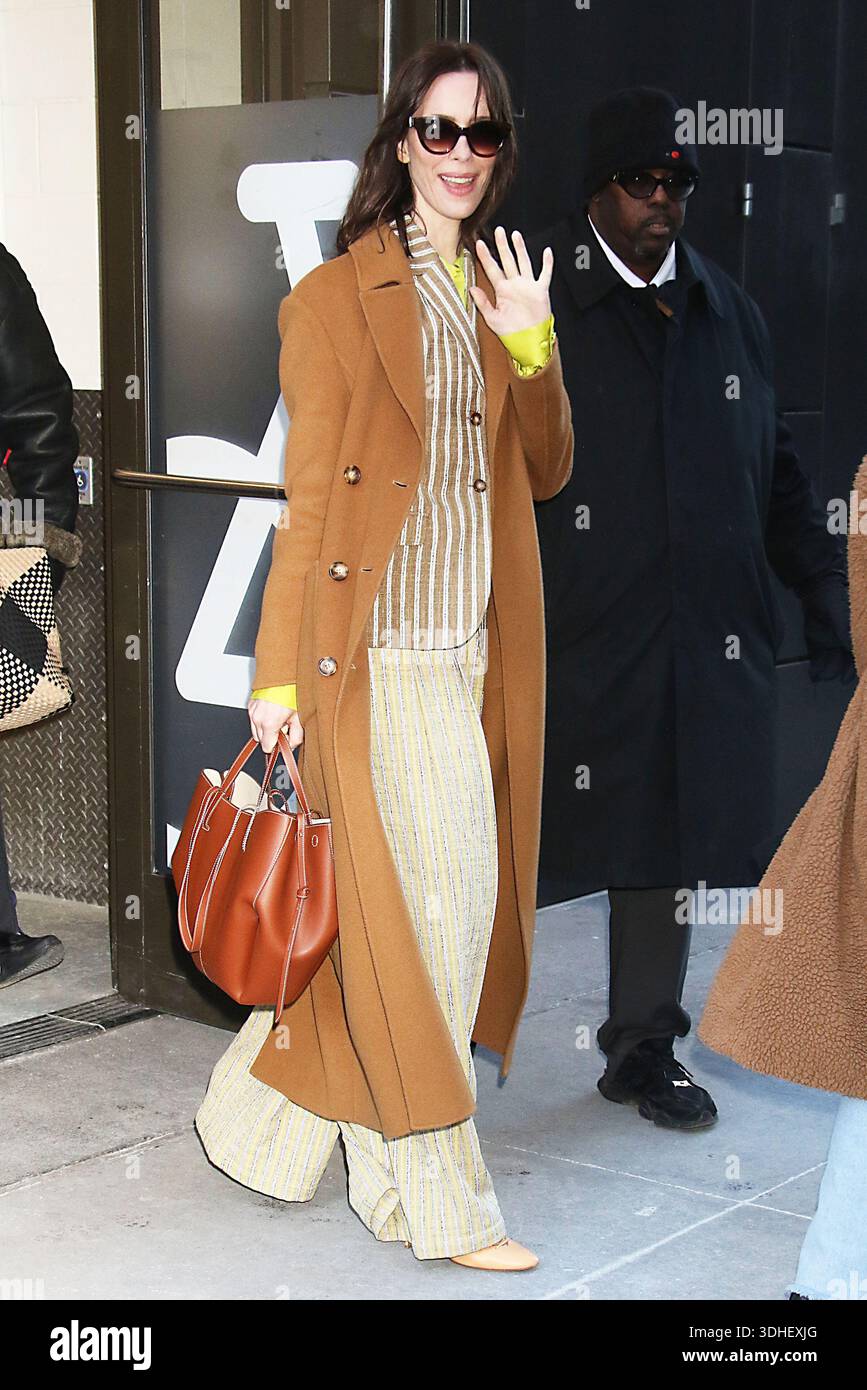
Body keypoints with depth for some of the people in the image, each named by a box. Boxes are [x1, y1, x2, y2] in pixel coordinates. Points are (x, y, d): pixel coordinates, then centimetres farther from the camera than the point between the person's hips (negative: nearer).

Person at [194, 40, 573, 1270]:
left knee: (462, 897, 9)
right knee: (413, 908, -4)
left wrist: (532, 348, -4)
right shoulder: (339, 298, -4)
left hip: (470, 652, 7)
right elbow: (308, 495, -7)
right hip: (377, 651, -7)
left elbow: (547, 471, 13)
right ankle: (444, 1203, 9)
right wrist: (278, 673, -11)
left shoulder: (495, 293, 16)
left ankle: (263, 1121, 27)